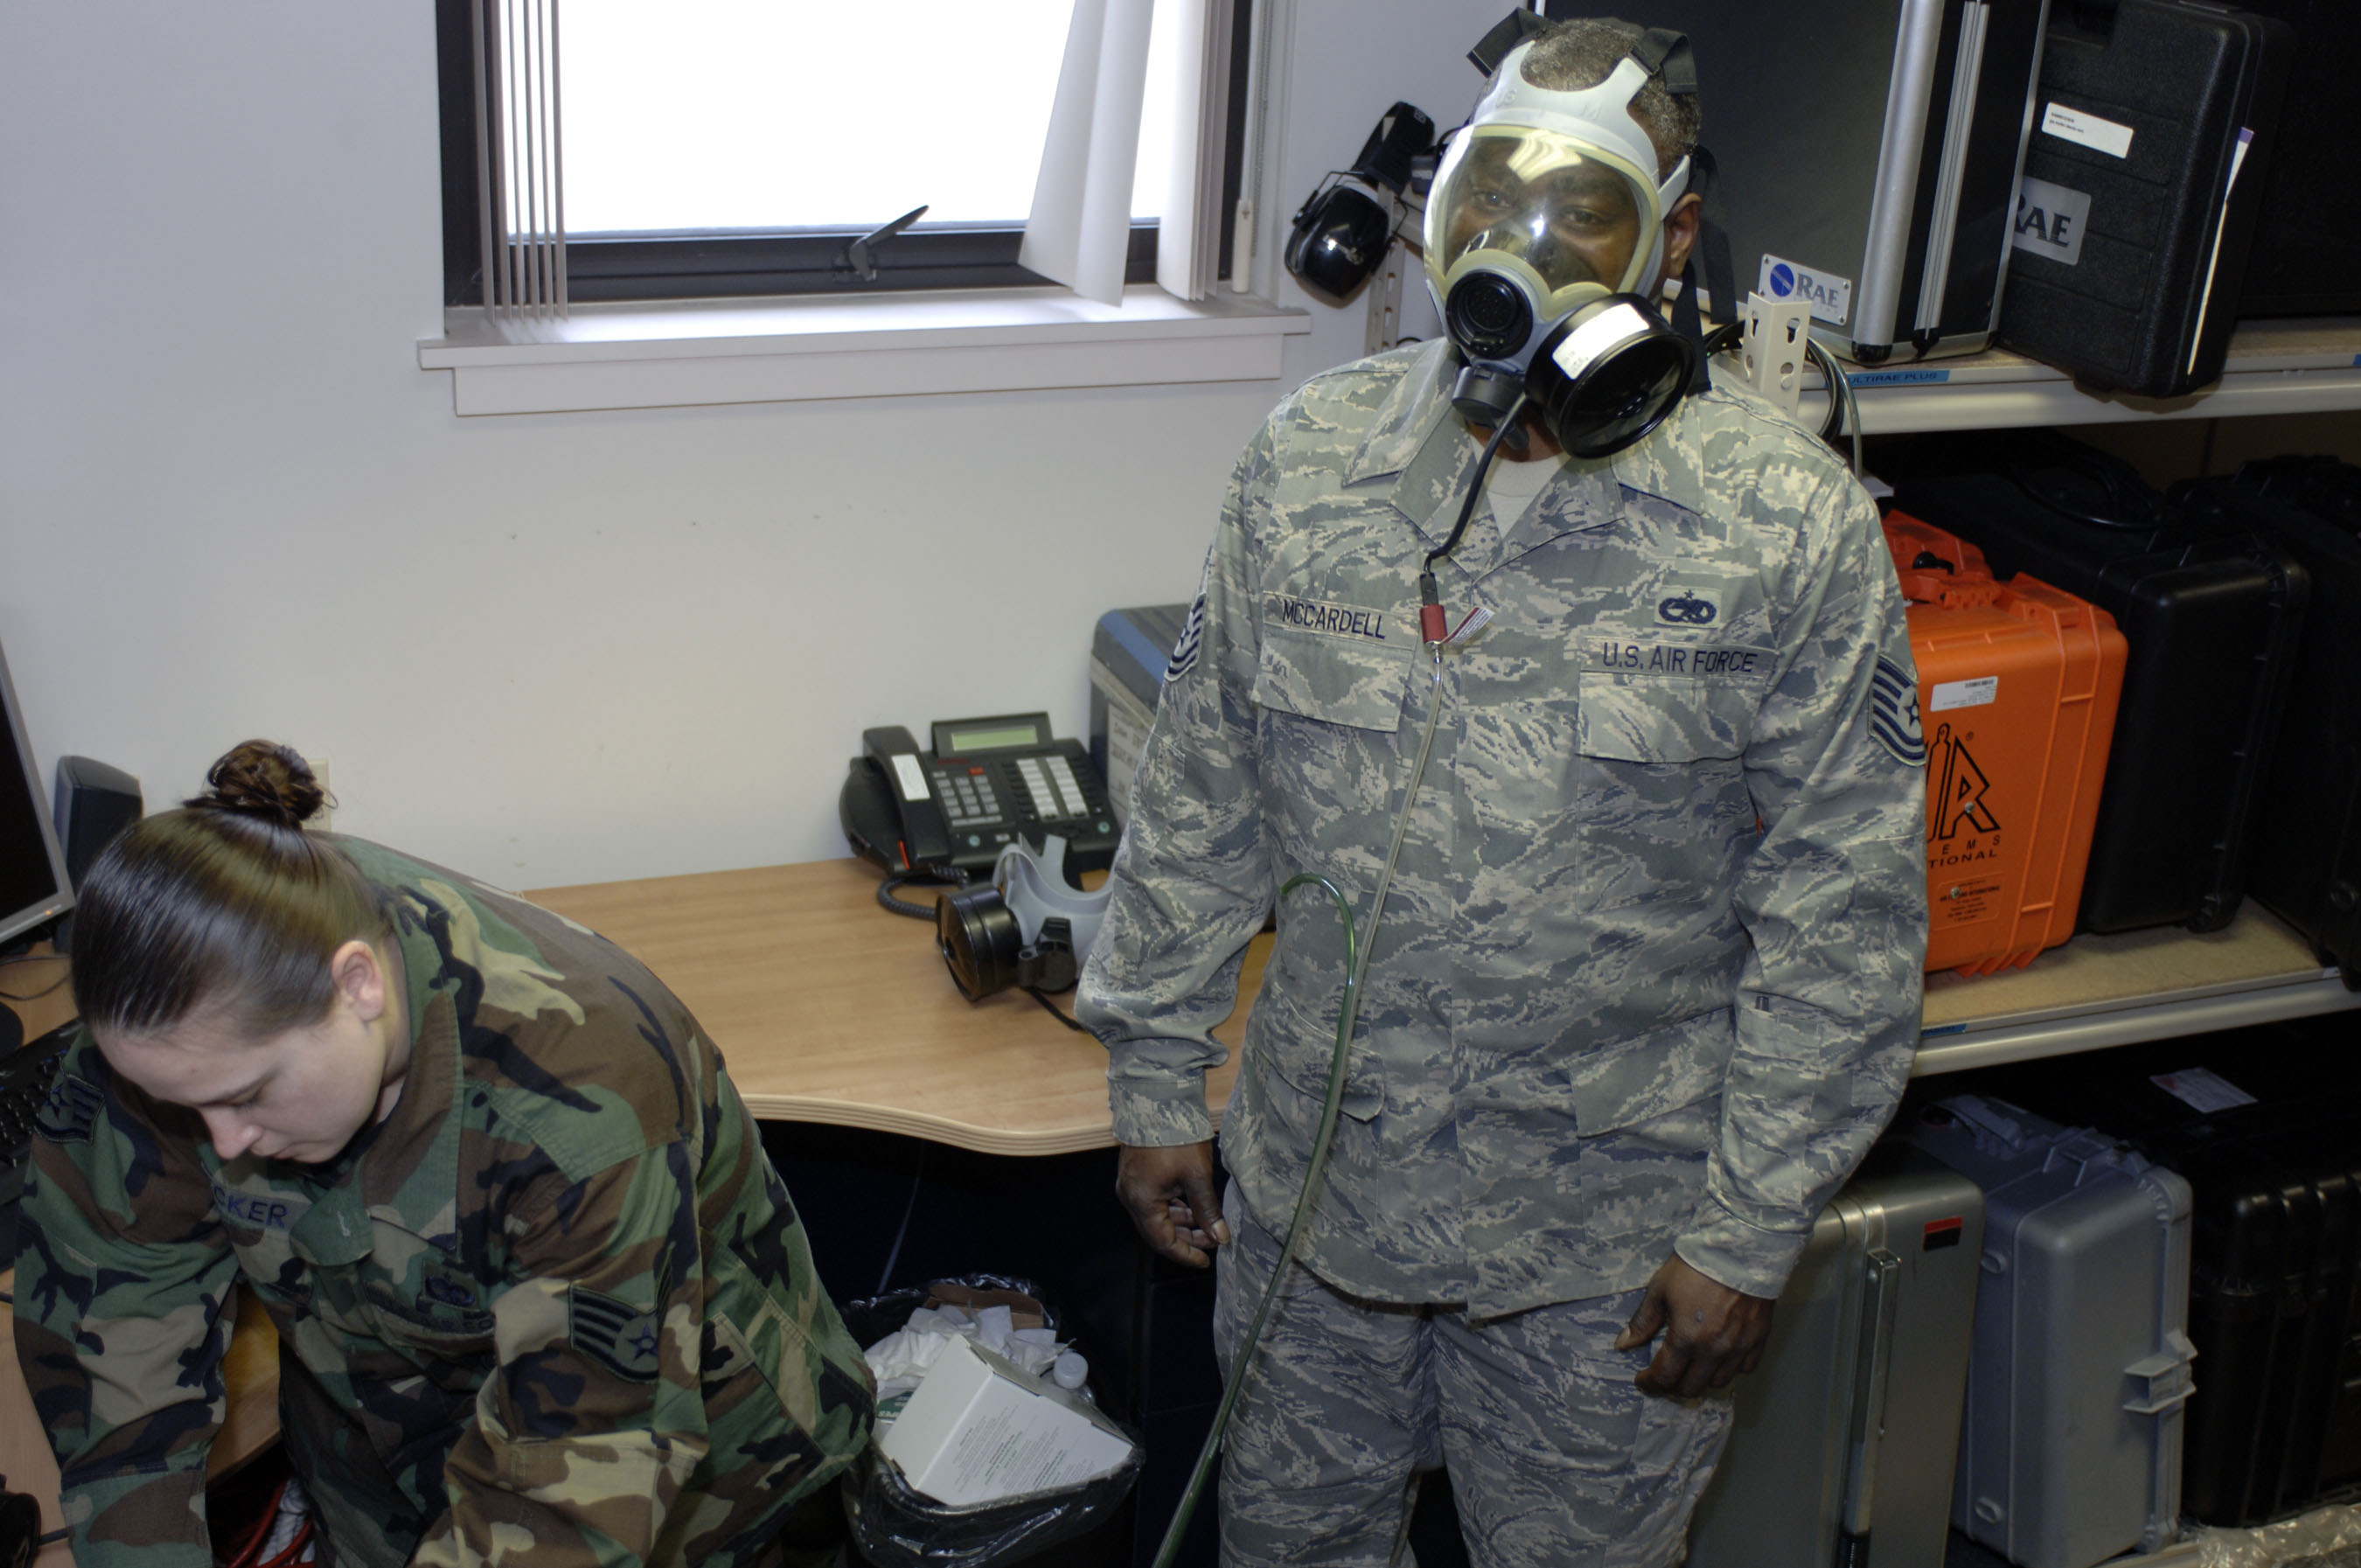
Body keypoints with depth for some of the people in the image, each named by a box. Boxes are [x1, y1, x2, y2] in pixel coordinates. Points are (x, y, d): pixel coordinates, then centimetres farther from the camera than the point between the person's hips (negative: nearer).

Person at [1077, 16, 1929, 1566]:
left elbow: (1844, 921, -10)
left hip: (1605, 1234, -2)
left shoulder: (1791, 525, -14)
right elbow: (1202, 797, 3)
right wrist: (1158, 1081, 5)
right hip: (1311, 1181, 3)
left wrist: (1750, 1234, -9)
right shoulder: (1311, 456, -5)